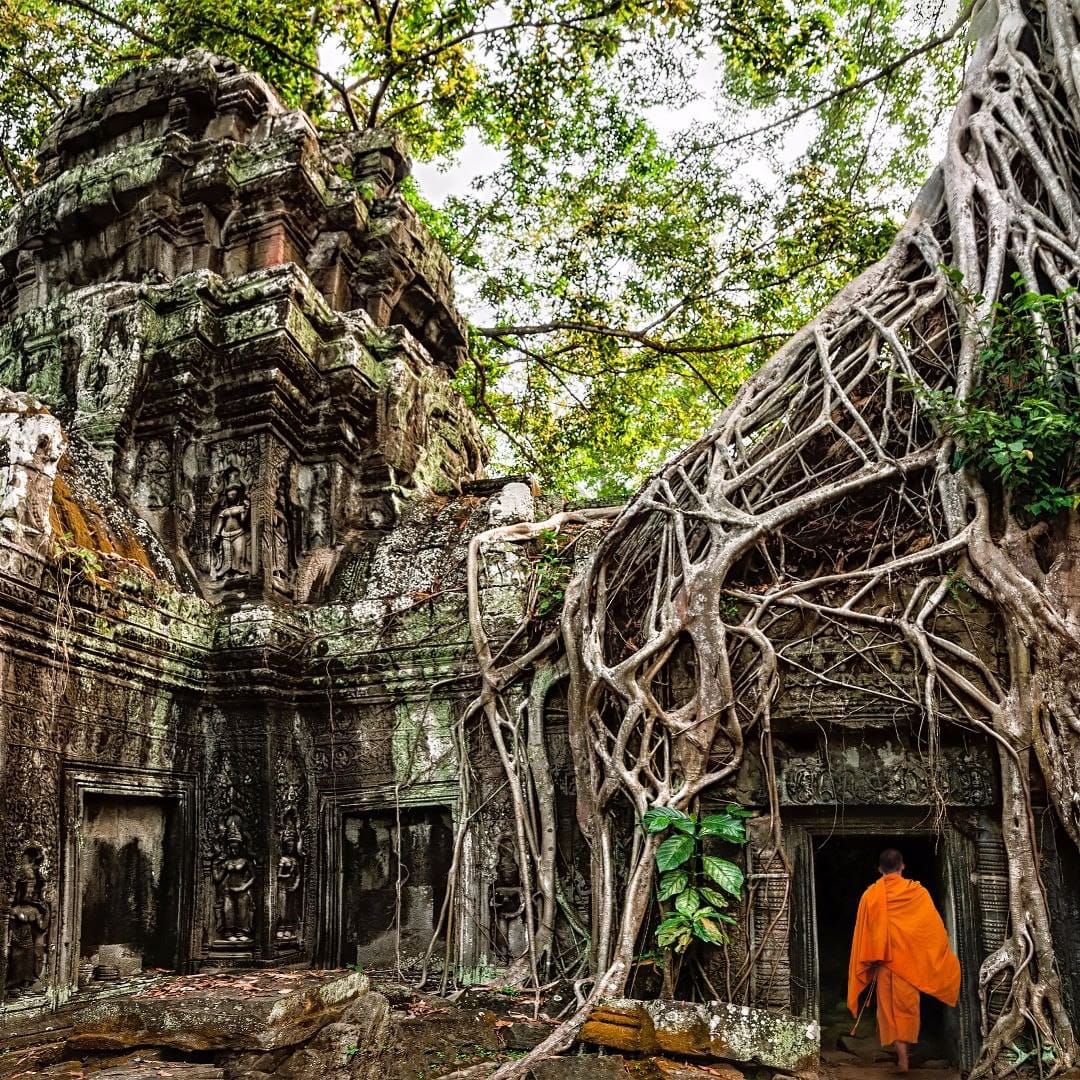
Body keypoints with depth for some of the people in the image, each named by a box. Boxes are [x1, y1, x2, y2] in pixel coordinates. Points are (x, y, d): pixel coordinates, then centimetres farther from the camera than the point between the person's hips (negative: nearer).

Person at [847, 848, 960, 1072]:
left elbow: (862, 934, -2)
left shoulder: (870, 895, -5)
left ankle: (901, 1054, -1)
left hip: (884, 960, 0)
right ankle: (904, 1051, 19)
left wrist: (868, 965, 7)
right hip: (910, 959, 0)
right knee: (907, 1005, 14)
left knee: (890, 1007, 7)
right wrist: (945, 957, 12)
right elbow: (935, 927, 0)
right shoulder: (918, 892, -7)